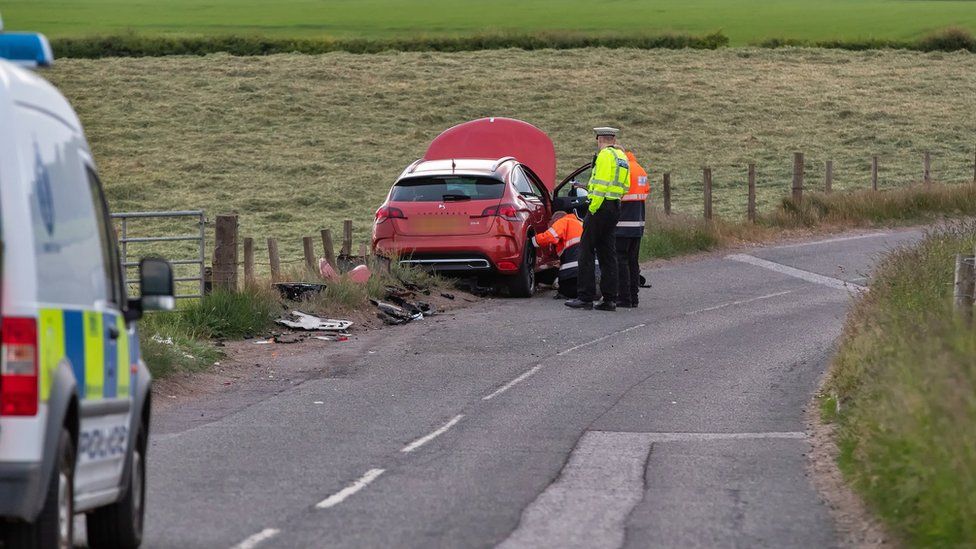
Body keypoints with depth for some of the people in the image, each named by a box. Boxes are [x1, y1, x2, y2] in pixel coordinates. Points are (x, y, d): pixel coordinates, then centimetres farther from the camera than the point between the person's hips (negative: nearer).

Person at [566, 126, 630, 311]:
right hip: (615, 208, 9)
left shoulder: (605, 155, -10)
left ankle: (586, 297, -7)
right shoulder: (622, 157, 18)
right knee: (607, 253, 10)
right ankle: (609, 299, 8)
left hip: (601, 207, -9)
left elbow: (602, 184, -18)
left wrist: (592, 208, -17)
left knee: (587, 251, -4)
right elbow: (625, 187, 19)